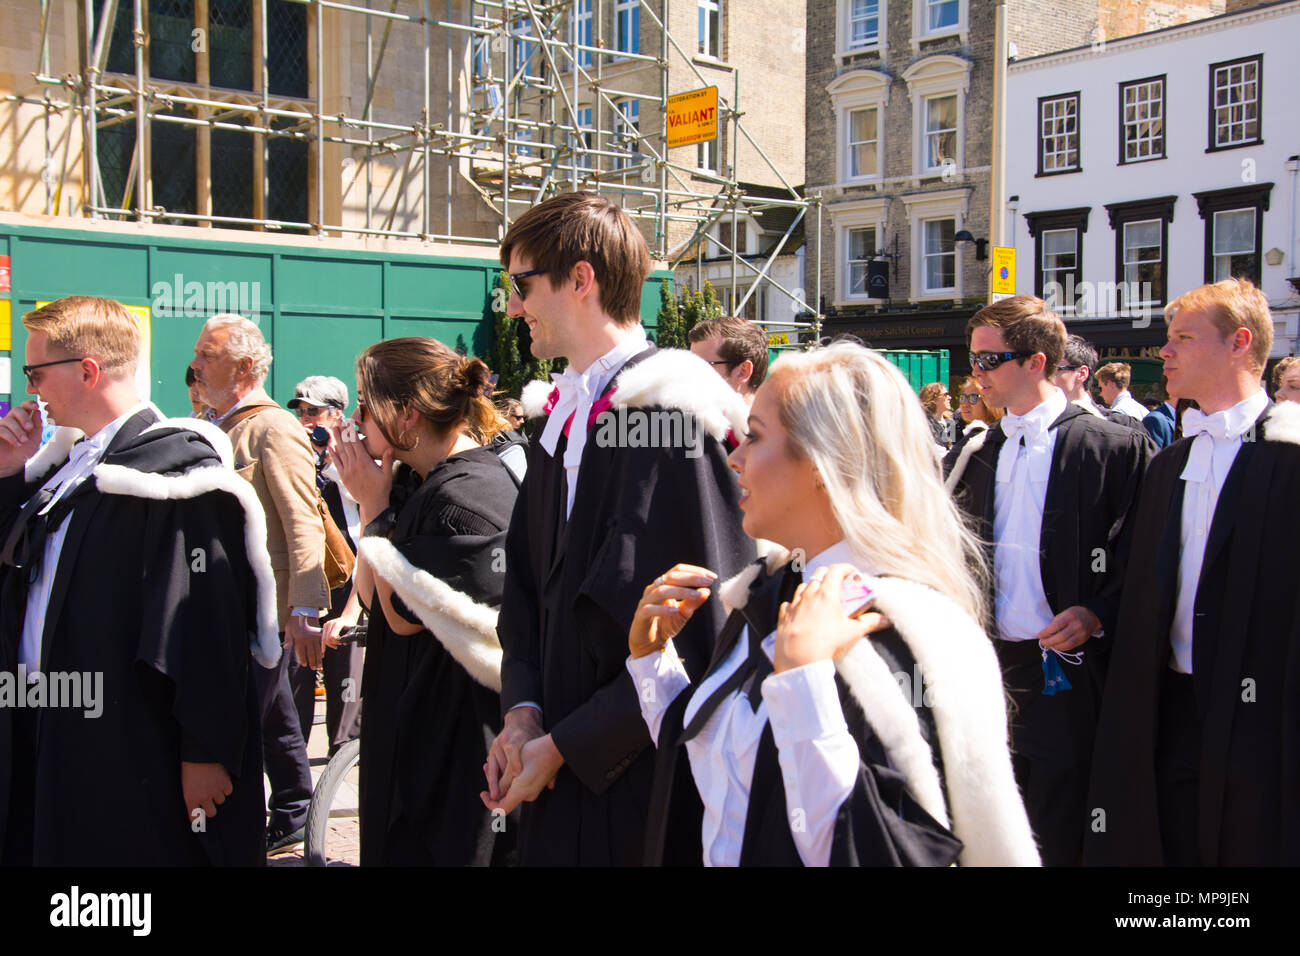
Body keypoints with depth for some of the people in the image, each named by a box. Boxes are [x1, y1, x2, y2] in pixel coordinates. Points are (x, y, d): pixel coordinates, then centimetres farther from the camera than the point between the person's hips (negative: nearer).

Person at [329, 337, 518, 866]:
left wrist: (375, 506, -12)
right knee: (395, 844, 19)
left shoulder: (468, 494, -22)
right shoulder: (417, 480, 6)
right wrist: (373, 502, -2)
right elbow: (370, 597, 8)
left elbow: (403, 614, -18)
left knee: (430, 848, 4)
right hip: (407, 715, 9)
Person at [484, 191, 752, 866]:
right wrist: (522, 711, -4)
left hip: (638, 781, -7)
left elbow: (695, 639, -20)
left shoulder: (669, 417, -17)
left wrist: (563, 746, -15)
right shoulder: (559, 418, 9)